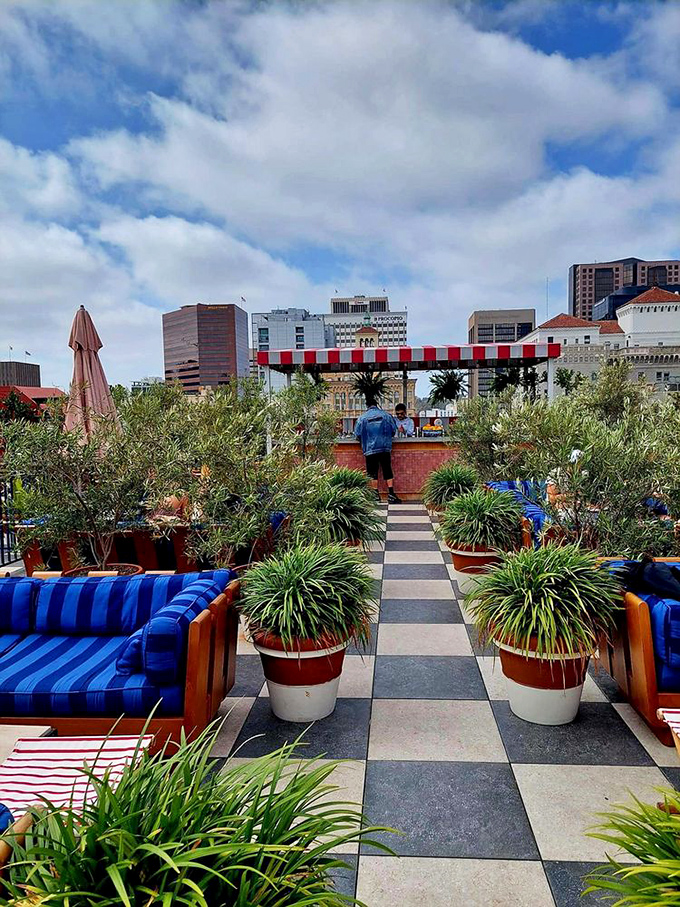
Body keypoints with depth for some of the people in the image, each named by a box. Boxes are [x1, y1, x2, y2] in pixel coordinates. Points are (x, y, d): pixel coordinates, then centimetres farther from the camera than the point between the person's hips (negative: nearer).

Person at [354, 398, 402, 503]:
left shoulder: (362, 418, 0)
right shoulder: (387, 415, 4)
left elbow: (357, 435, 2)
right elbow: (394, 431, 7)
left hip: (370, 449, -1)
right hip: (385, 448, 1)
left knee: (373, 473, 6)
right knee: (388, 471, 7)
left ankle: (376, 496, 7)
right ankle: (391, 495, 3)